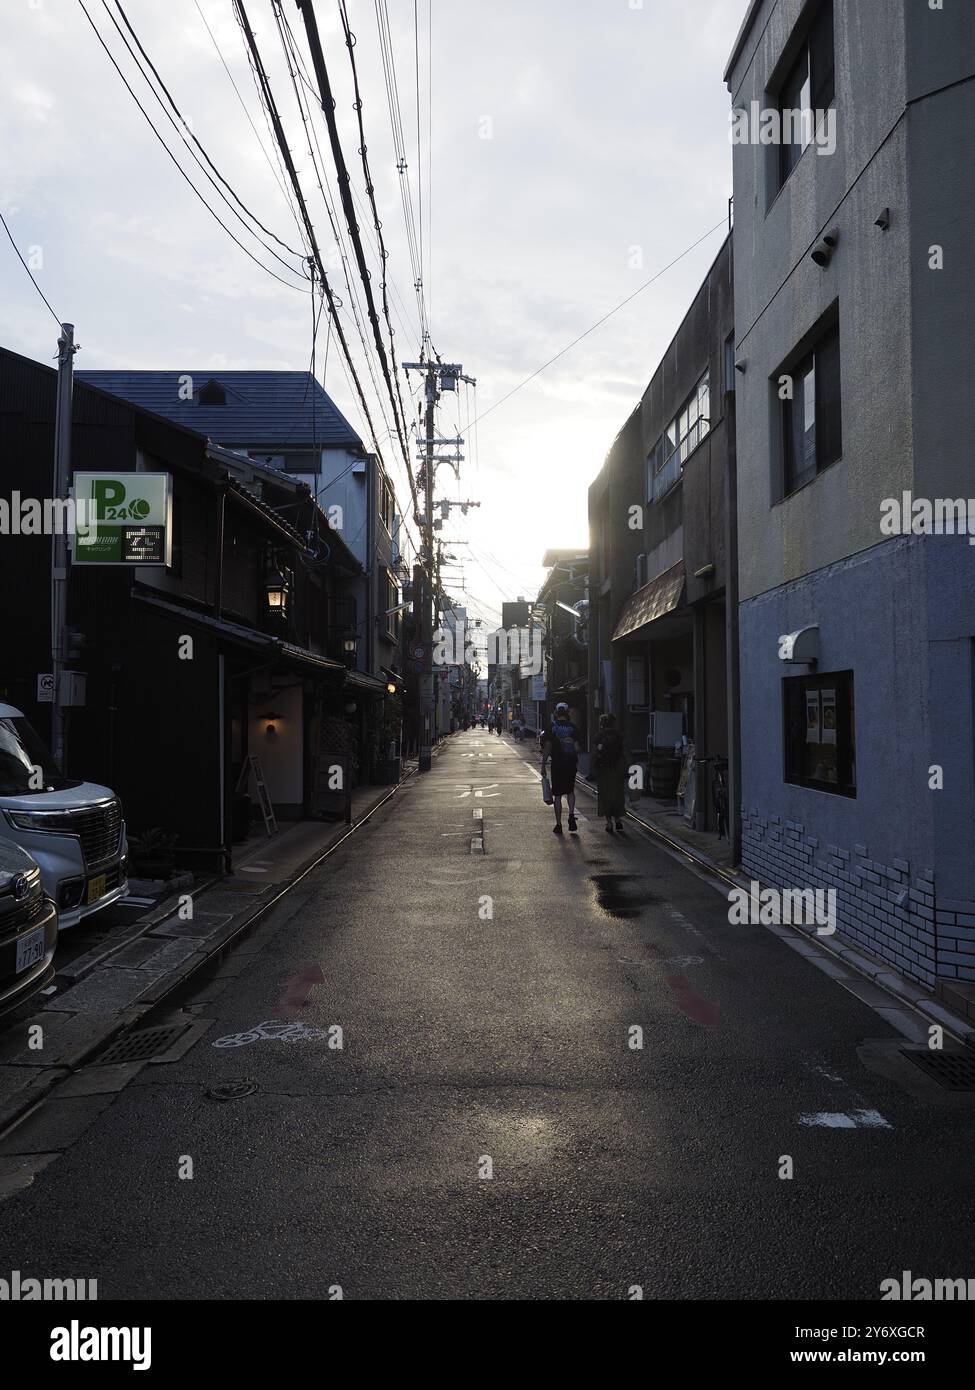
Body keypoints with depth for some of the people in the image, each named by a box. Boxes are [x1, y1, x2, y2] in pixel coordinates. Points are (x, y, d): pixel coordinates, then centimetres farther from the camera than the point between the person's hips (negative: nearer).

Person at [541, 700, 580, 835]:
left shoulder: (551, 727, -3)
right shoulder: (573, 727, 2)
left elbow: (547, 747, -6)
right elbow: (576, 747, -1)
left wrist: (543, 765, -3)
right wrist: (577, 762, 13)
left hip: (557, 763, -2)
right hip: (571, 763, 2)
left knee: (557, 795, 5)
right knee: (570, 791, 19)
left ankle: (558, 824, 6)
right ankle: (571, 815, -2)